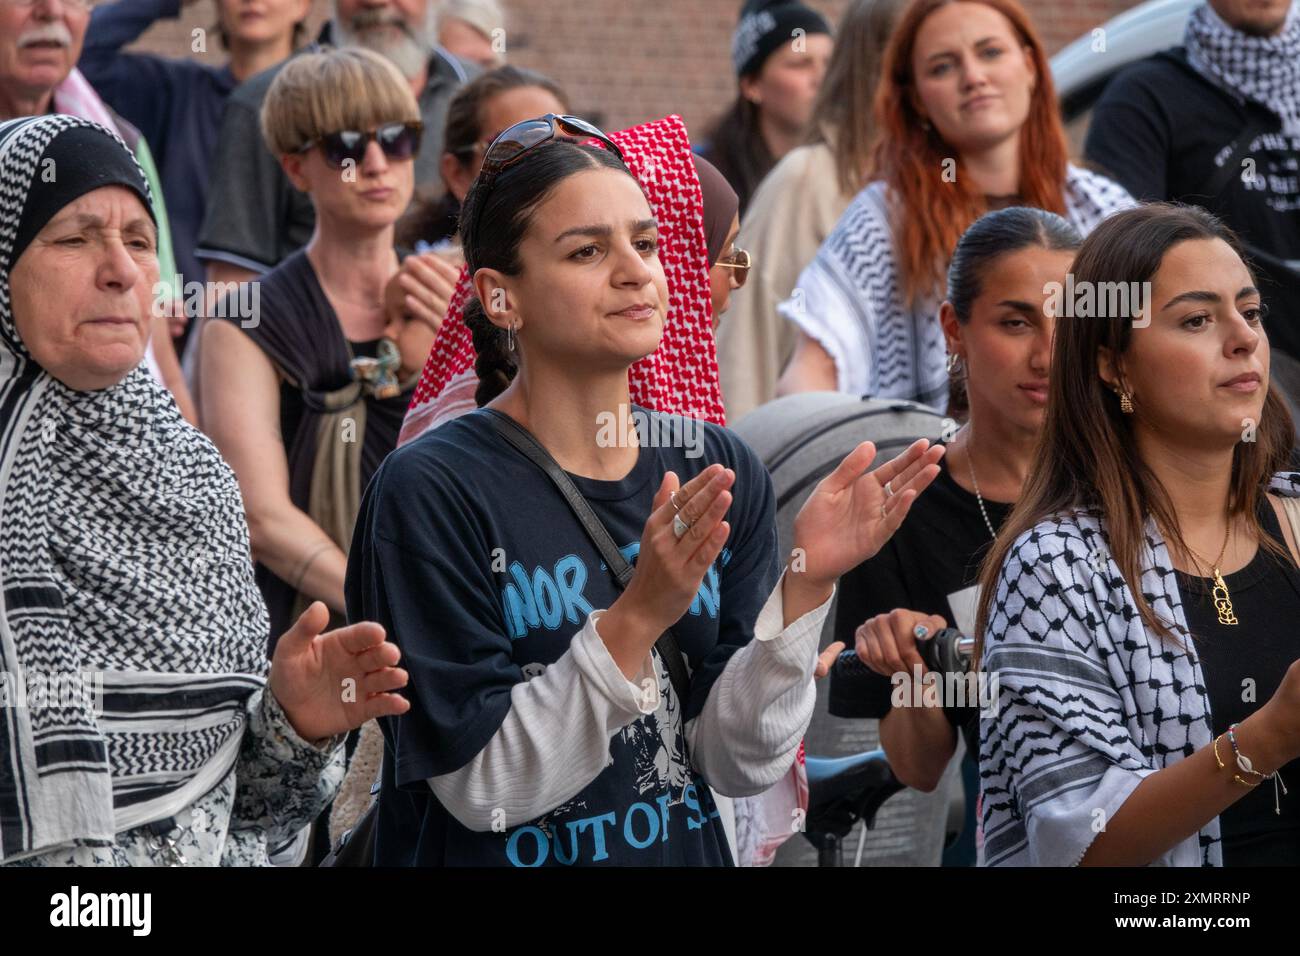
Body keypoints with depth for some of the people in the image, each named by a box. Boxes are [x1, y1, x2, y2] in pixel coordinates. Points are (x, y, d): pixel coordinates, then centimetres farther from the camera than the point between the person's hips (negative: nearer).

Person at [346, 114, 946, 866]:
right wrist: (637, 619, -29)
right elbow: (482, 788, -20)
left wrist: (805, 586, -21)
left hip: (687, 853, 4)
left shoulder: (721, 472, -4)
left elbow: (742, 764, -7)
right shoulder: (431, 490, -17)